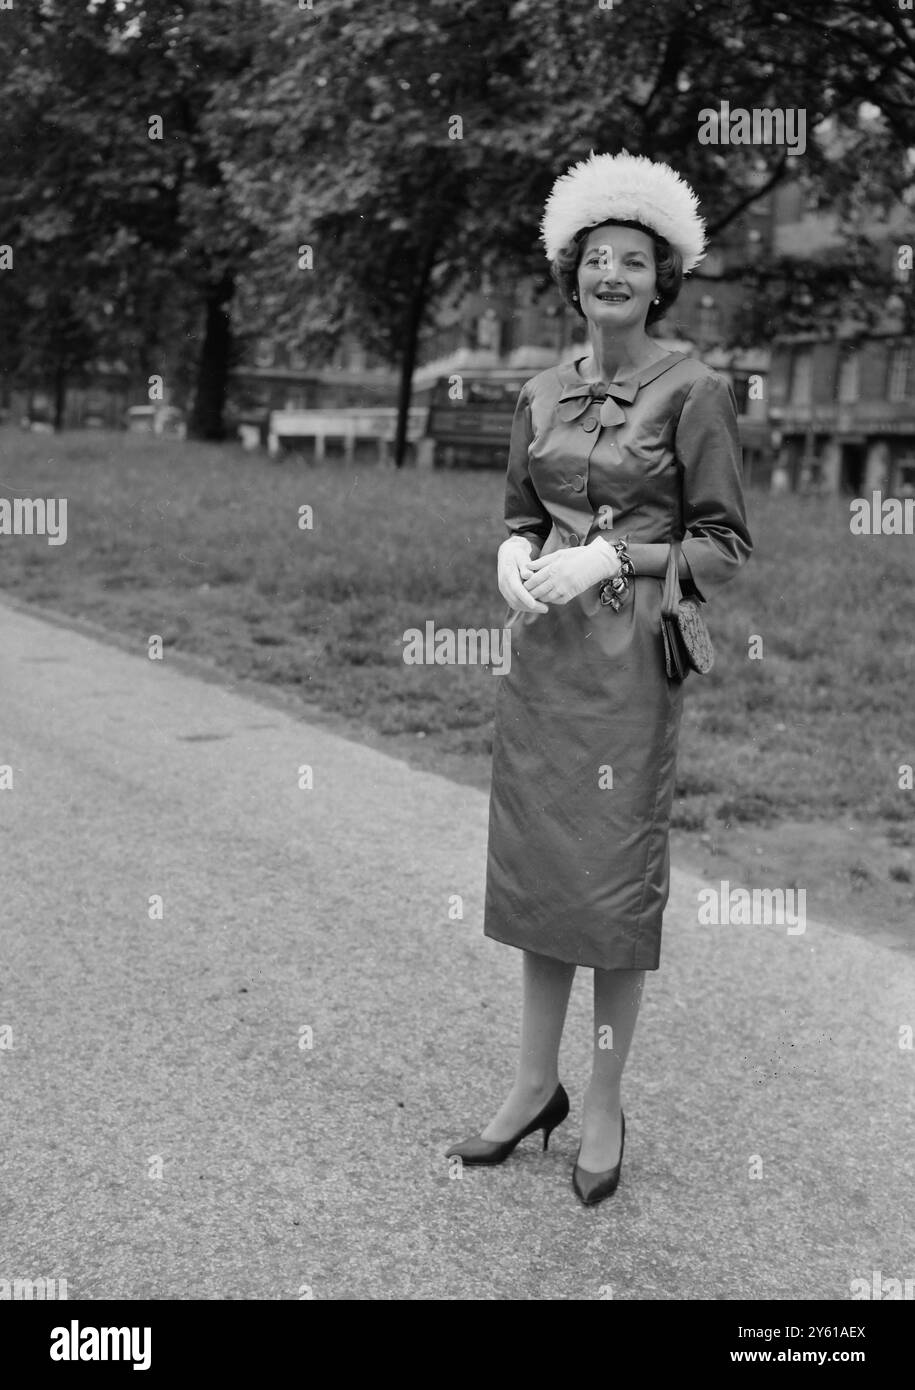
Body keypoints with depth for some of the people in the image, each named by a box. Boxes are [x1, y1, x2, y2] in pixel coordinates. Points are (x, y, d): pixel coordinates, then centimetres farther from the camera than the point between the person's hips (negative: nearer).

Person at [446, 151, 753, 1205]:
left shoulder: (693, 390, -5)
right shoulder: (541, 393, 10)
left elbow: (727, 545, -6)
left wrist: (611, 556, -16)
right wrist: (515, 554, -4)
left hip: (629, 653, -5)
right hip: (541, 647, 5)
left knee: (616, 869, 1)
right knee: (534, 860, 10)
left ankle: (604, 1103, 17)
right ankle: (535, 1083, 25)